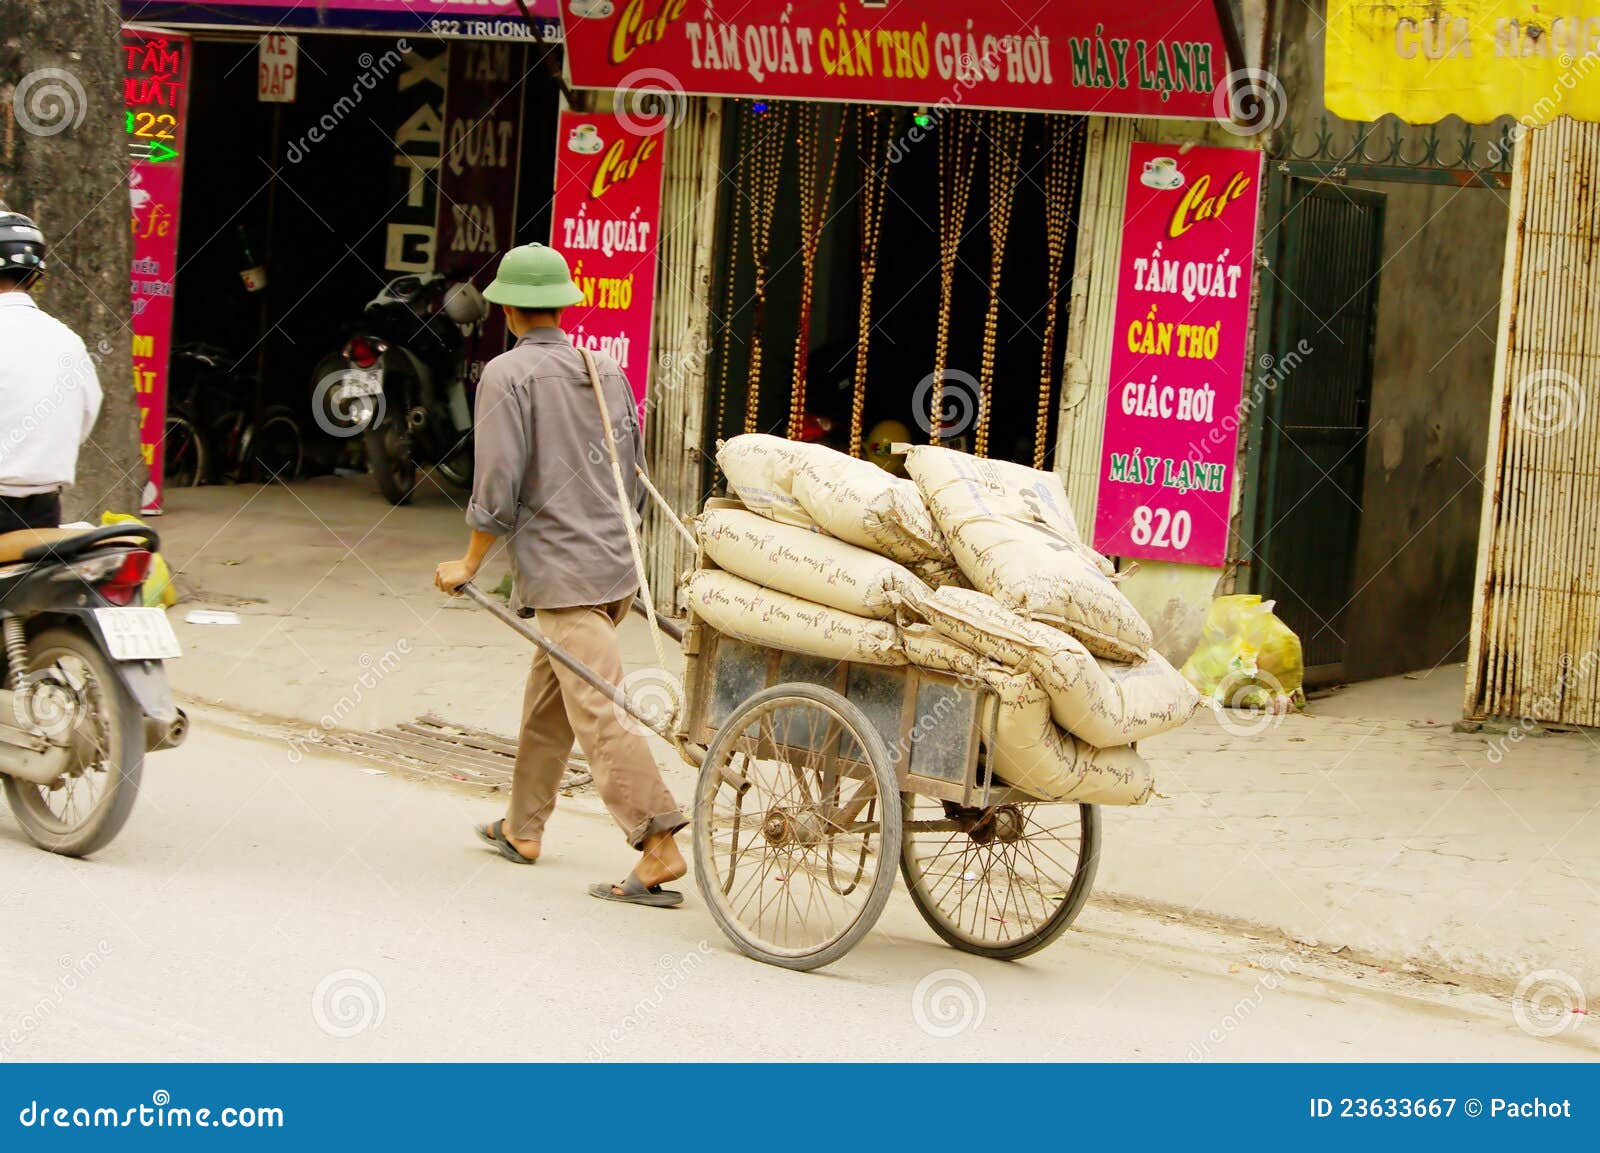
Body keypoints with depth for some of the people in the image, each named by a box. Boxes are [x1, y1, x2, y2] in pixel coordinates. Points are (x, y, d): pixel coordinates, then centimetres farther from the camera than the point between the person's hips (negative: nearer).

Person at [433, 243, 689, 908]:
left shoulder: (509, 376, -9)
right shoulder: (609, 373, 12)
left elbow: (497, 488, -13)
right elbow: (634, 482, 18)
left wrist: (469, 564, -1)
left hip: (561, 574, -8)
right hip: (615, 563, 8)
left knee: (599, 715, -10)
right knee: (547, 701, 20)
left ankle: (659, 846, -17)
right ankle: (523, 828, 31)